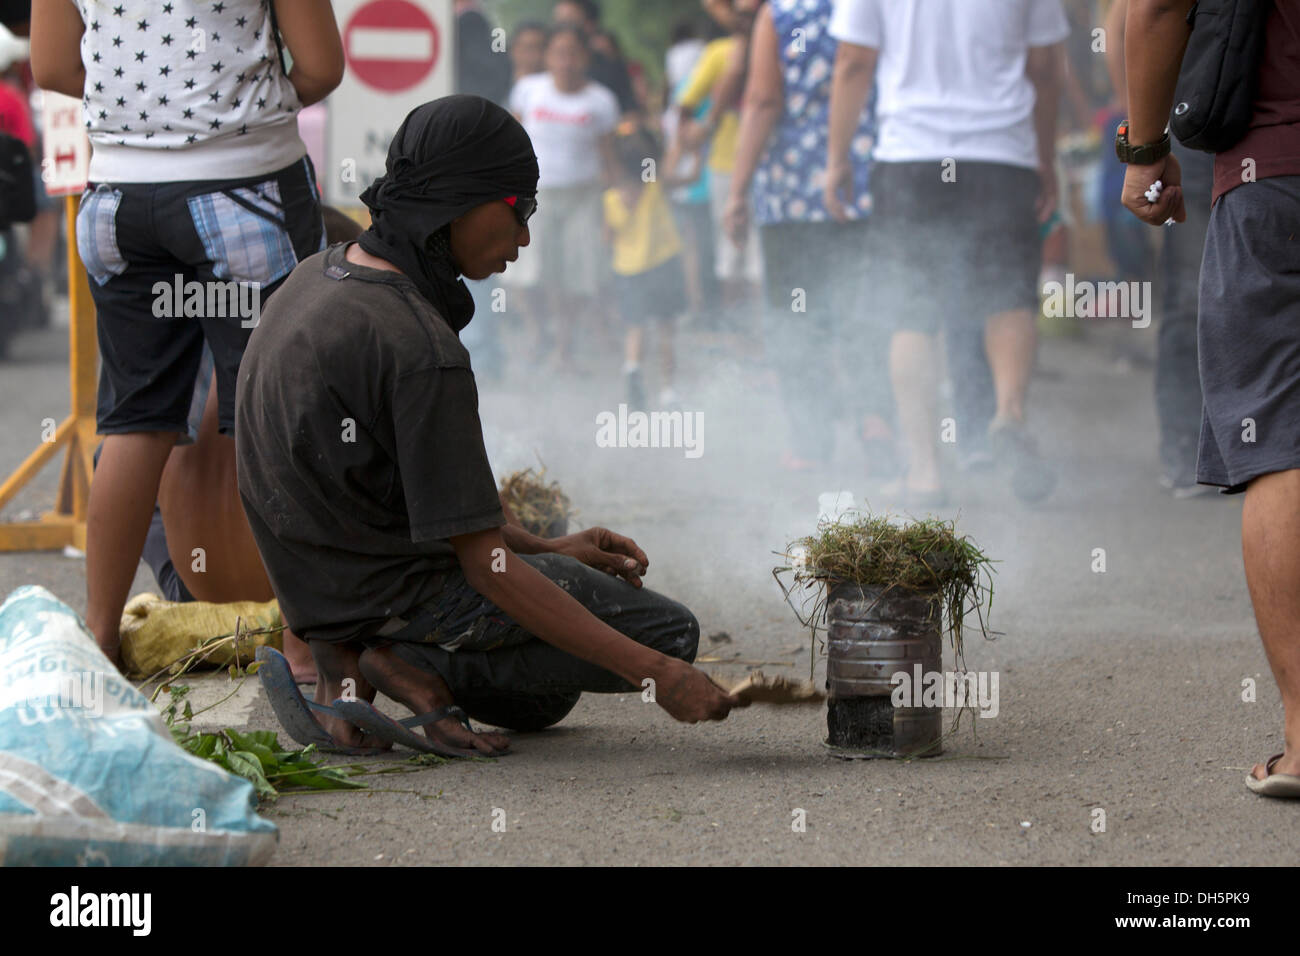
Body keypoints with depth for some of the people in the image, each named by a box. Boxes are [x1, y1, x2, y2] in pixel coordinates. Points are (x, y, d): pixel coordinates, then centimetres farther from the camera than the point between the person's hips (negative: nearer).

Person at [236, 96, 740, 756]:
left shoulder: (319, 276, 3)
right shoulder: (422, 353, -26)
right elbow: (484, 565, -24)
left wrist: (545, 550, 11)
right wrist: (655, 674, -24)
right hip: (403, 594, -9)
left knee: (540, 701, 31)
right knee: (668, 629, 1)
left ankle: (357, 666, 6)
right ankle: (415, 665, -7)